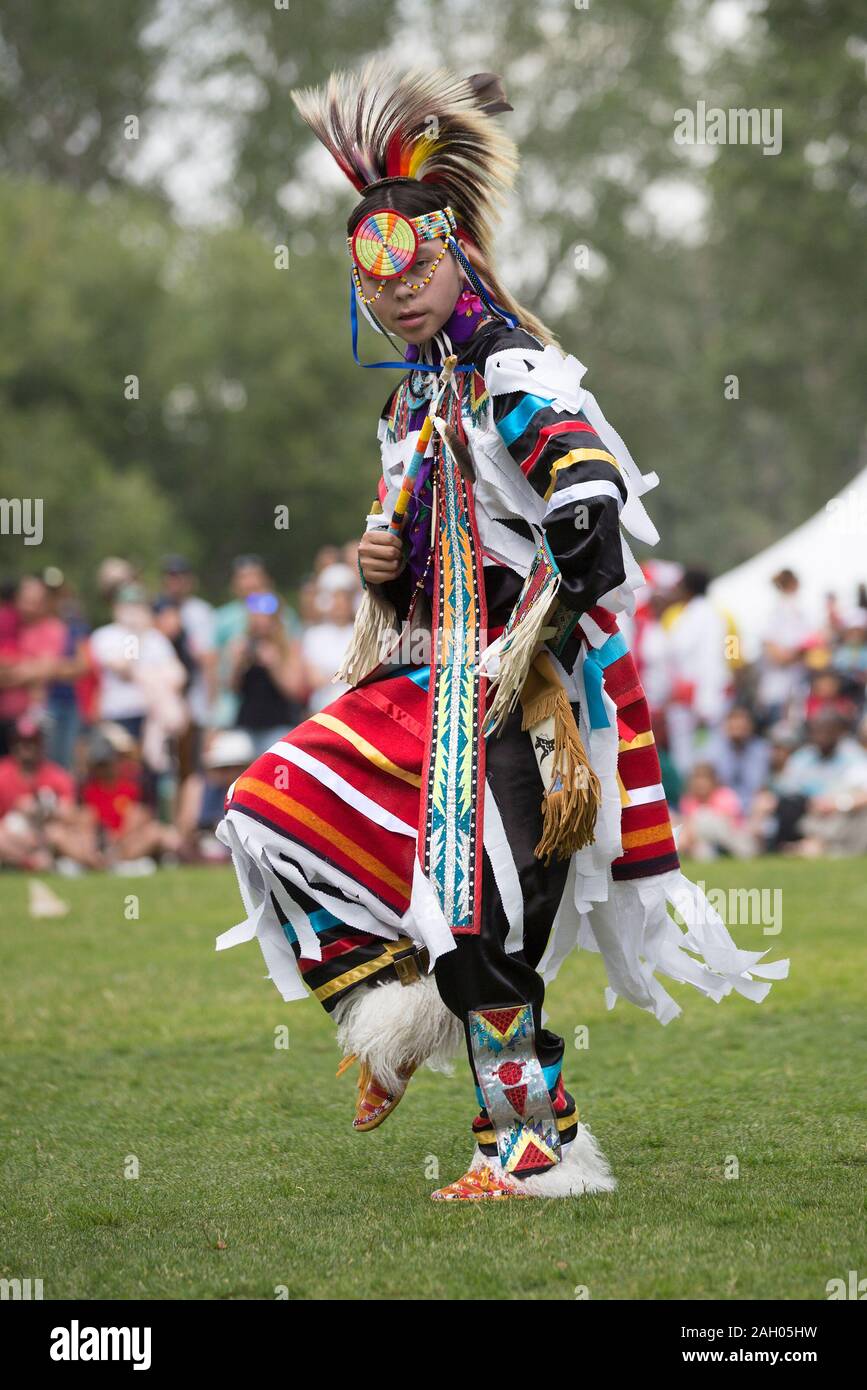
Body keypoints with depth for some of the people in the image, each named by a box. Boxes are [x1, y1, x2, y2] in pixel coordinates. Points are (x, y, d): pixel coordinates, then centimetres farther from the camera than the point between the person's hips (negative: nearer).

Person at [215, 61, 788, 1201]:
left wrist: (530, 644, -29)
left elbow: (592, 495, -26)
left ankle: (535, 1147, -3)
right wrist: (380, 564, 5)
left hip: (517, 687, -9)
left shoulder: (510, 372, -11)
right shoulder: (413, 401, 17)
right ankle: (399, 1002, 10)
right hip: (429, 679, 9)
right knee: (271, 805, 3)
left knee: (475, 897, -13)